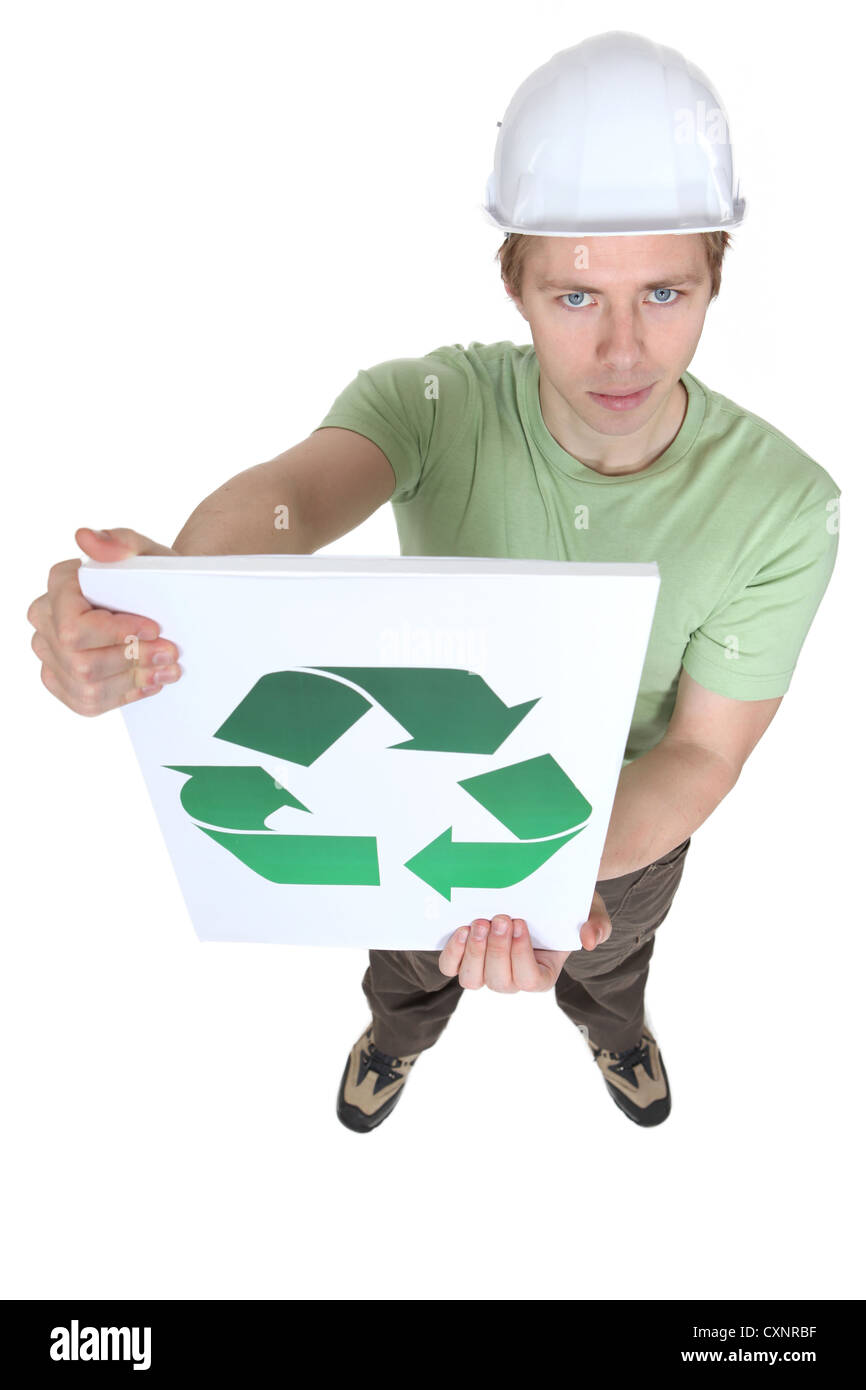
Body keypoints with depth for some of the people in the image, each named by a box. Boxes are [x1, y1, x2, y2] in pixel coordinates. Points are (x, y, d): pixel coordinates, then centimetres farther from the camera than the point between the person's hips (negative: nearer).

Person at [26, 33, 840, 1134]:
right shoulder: (431, 402, -31)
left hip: (627, 819, 1)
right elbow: (301, 485, -52)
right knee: (411, 951, 32)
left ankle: (609, 1025, 76)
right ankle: (400, 1035, 72)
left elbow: (704, 751, -27)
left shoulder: (785, 506, -30)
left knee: (610, 954, 35)